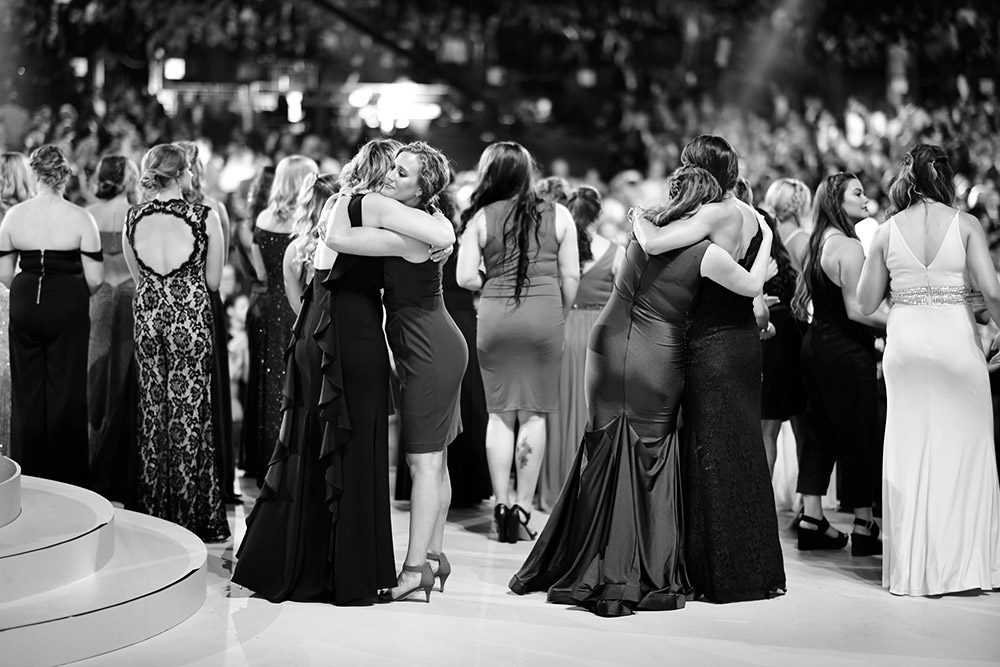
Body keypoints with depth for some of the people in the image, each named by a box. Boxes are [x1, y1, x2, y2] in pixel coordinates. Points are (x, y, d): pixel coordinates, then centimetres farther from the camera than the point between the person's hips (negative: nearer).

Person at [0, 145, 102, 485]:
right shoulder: (80, 218, -8)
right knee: (66, 393, 5)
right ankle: (66, 479, 11)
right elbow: (94, 278, -9)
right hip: (68, 308, -2)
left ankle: (29, 476, 19)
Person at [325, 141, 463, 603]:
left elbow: (336, 238, -27)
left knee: (422, 460, -8)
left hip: (431, 352, -10)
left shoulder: (407, 238, -22)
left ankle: (415, 568, -5)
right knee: (434, 458, 15)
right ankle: (434, 554, 24)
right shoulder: (421, 223, 7)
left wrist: (347, 198, -10)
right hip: (438, 347, 10)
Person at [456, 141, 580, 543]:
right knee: (534, 413, 5)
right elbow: (571, 277, 2)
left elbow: (465, 277, -4)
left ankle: (501, 507, 10)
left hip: (495, 316, 0)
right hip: (544, 316, 0)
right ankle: (522, 509, 6)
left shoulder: (482, 217, -1)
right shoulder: (558, 215, 2)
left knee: (500, 413, 9)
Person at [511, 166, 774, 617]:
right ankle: (647, 576, 16)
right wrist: (766, 240, 21)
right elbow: (752, 286, 6)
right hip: (655, 364, -4)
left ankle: (581, 571, 20)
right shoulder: (705, 253, -10)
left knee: (602, 454, 13)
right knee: (649, 462, 9)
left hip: (608, 347, 4)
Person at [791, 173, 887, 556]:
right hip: (846, 351, -9)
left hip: (817, 344, 9)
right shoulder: (850, 247, -17)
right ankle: (863, 528, 4)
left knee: (820, 431, 12)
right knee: (859, 434, -1)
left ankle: (812, 518, 16)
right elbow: (856, 310, -22)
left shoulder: (818, 244, 11)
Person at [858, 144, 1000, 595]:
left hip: (906, 343, 2)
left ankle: (913, 568, 13)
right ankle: (964, 562, 10)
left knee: (910, 454, 9)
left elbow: (866, 304, 4)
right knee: (963, 451, 7)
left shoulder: (888, 232, 2)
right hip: (957, 341, -2)